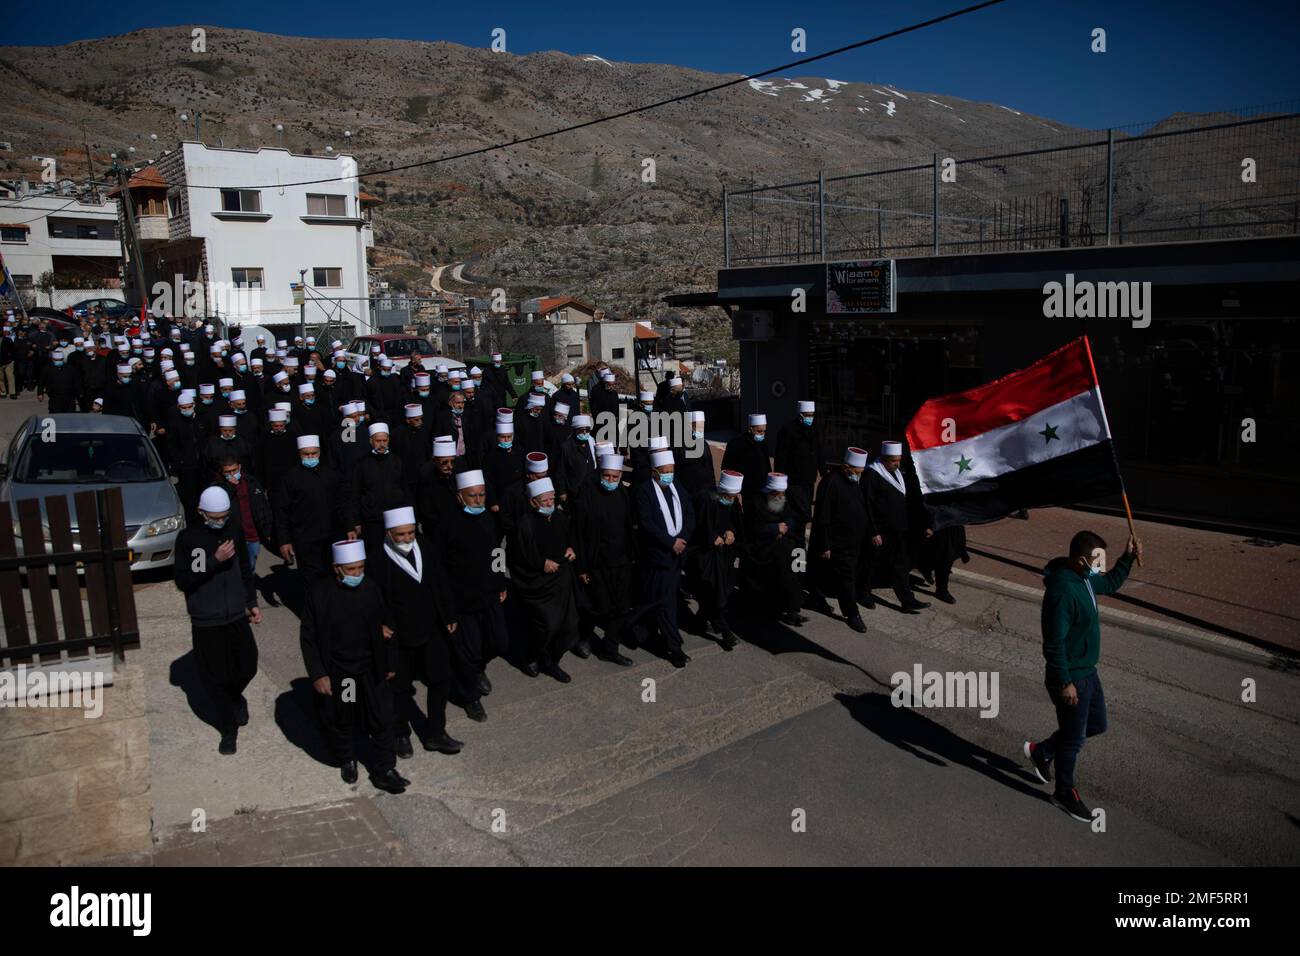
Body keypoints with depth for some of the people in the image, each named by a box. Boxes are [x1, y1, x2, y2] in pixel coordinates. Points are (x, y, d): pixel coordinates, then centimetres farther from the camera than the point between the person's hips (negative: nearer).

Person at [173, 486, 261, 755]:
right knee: (215, 677, 4)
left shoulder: (235, 530, -1)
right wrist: (214, 560, -24)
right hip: (205, 622, -3)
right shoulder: (188, 538, -11)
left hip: (237, 616, 3)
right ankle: (228, 729, 22)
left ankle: (235, 698, 41)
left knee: (247, 668, 7)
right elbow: (182, 581, -14)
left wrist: (252, 603, 13)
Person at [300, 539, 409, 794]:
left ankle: (385, 771, 20)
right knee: (338, 722, 17)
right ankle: (346, 761, 42)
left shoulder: (372, 589, -9)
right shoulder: (320, 594, -14)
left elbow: (387, 627, 2)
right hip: (336, 672, -1)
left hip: (371, 669, 1)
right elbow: (308, 638, -7)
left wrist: (390, 664, 6)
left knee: (383, 721, 5)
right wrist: (317, 675, -10)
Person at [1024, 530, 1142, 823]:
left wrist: (1128, 557, 8)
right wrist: (1064, 683, -23)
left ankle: (1041, 751, 39)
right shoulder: (1062, 591, -30)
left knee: (1097, 724, 23)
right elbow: (1054, 643, -27)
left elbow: (1110, 583, 23)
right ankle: (1065, 793, 31)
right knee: (1074, 738, 8)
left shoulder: (1084, 577, 0)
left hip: (1087, 672, 9)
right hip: (1071, 678, -9)